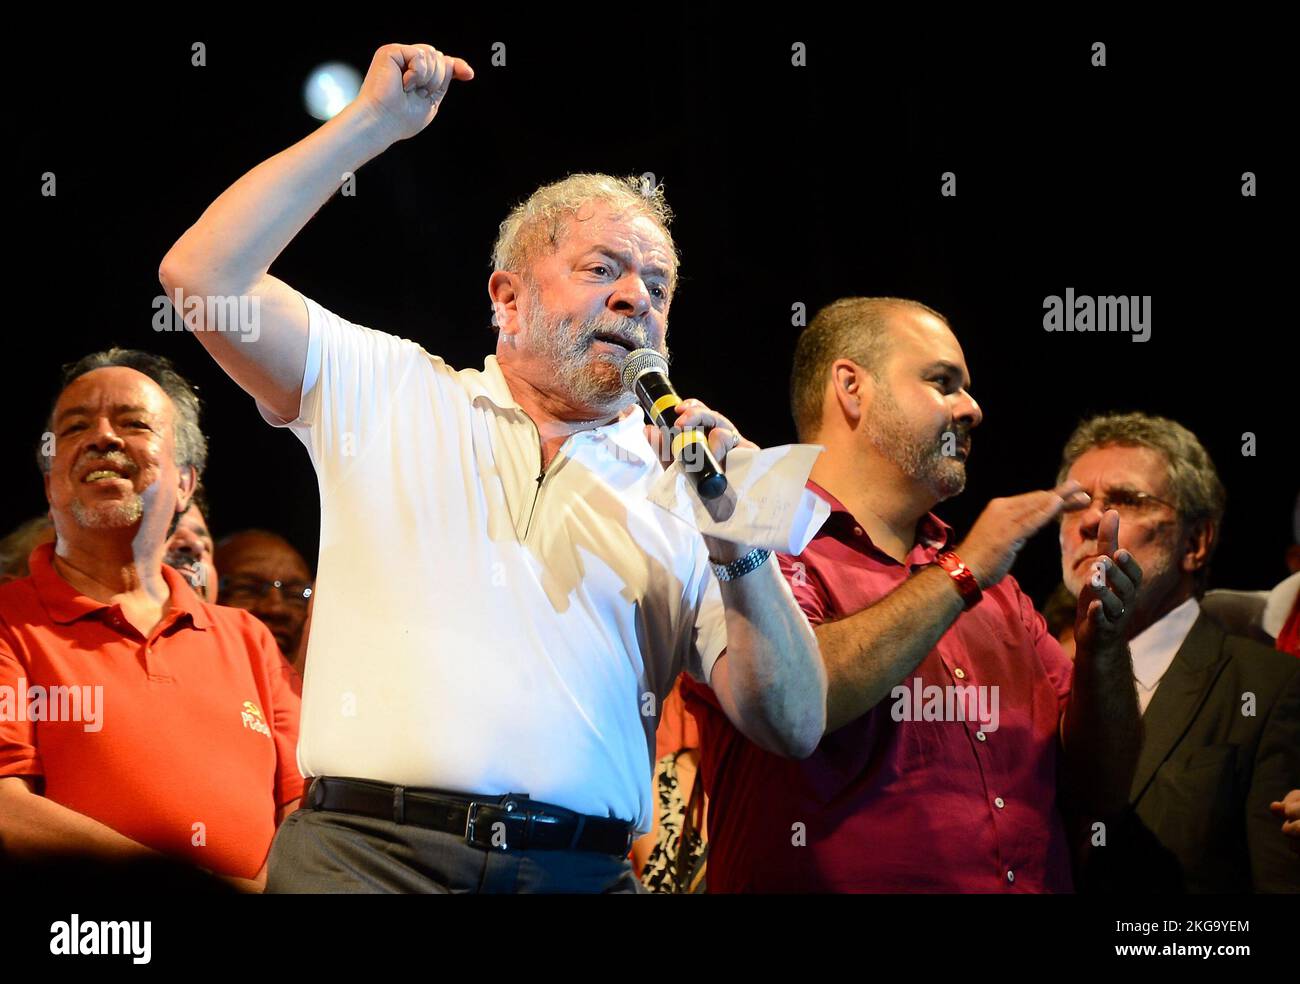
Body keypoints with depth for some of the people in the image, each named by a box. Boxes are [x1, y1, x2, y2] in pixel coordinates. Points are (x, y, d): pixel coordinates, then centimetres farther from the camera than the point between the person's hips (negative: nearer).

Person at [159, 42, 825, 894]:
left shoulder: (679, 495, 14)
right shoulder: (387, 392, 15)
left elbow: (795, 728, 8)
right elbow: (204, 277, 4)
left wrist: (742, 555, -7)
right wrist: (375, 121, 5)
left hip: (579, 870, 2)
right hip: (363, 852, -2)